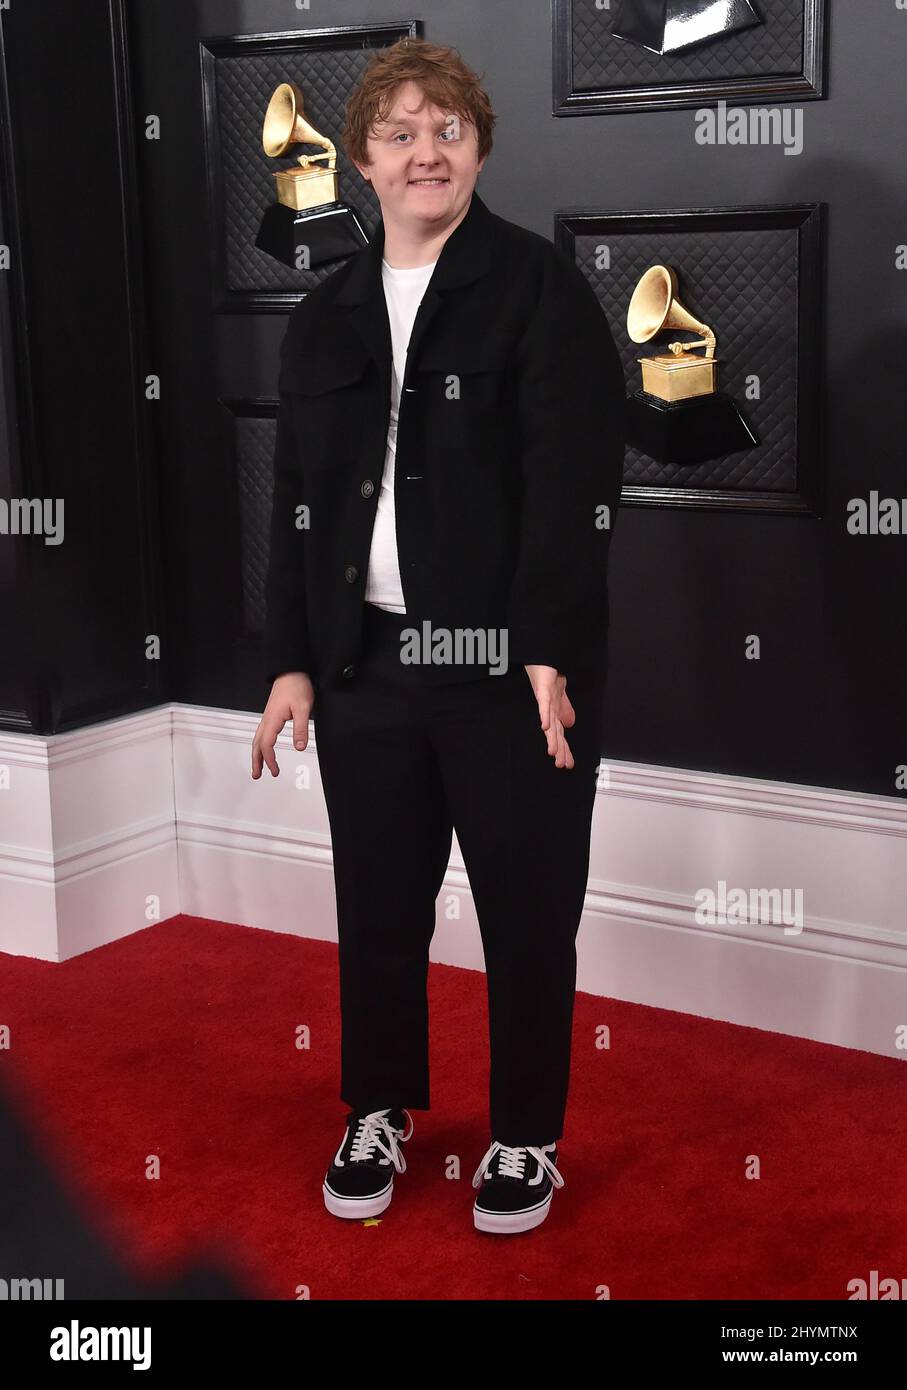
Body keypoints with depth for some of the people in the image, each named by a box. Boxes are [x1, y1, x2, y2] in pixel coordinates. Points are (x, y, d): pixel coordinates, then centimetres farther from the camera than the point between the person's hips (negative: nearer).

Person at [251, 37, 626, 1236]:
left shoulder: (540, 287, -4)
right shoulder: (326, 318, 12)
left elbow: (574, 481, -11)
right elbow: (297, 501, 13)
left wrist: (546, 650, -18)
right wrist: (291, 661, 7)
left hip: (511, 665, -4)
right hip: (366, 663, 5)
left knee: (527, 914, 7)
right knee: (377, 909, 13)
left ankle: (527, 1136, 25)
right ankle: (379, 1112, 33)